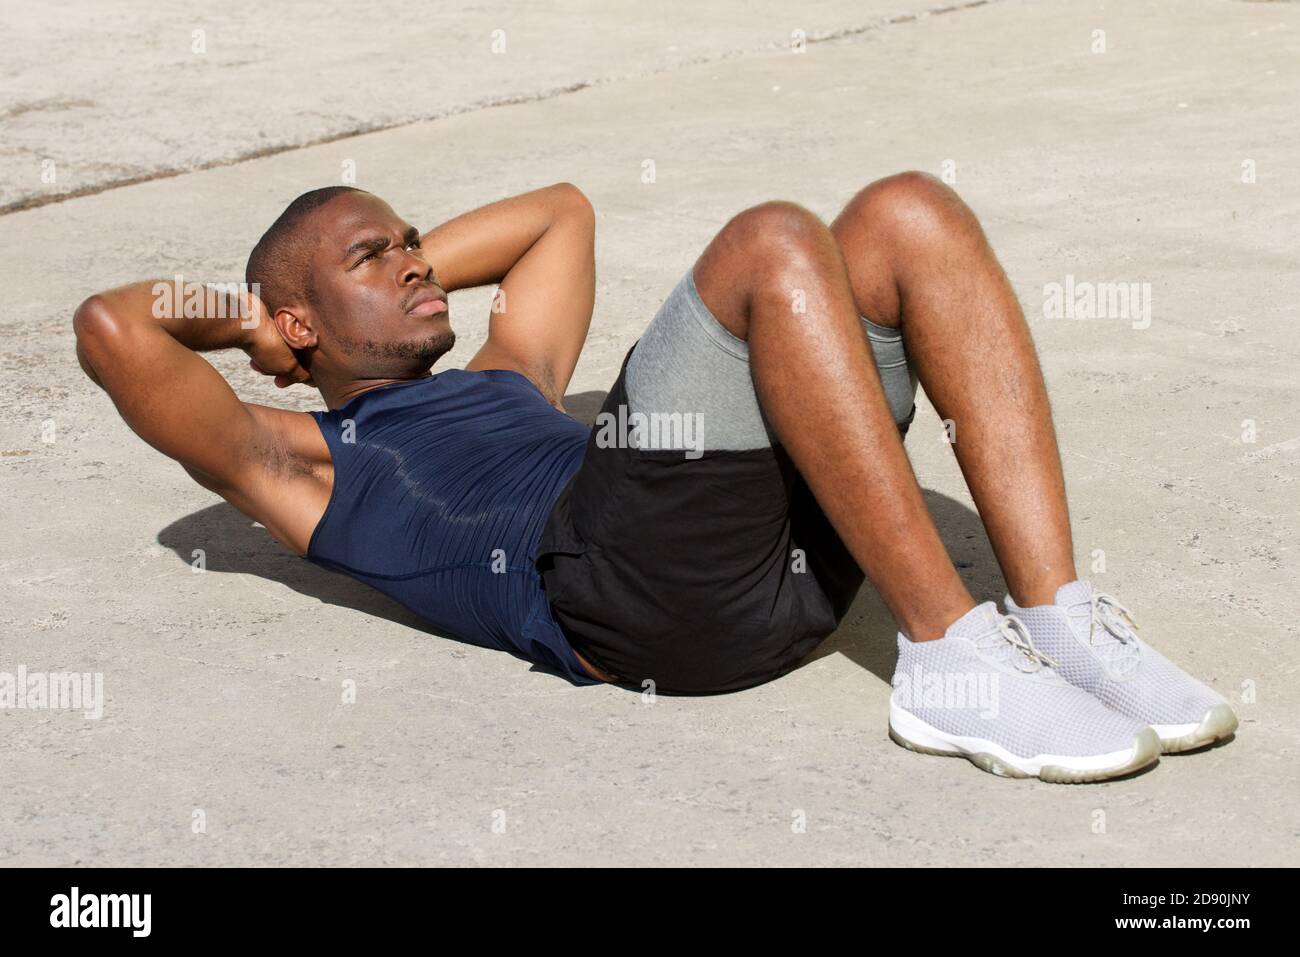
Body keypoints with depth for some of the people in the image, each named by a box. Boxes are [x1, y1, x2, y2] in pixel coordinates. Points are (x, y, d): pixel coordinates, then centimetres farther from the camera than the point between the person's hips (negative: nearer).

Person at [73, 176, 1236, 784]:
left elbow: (561, 211, 52)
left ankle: (1056, 613, -18)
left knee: (908, 214, -8)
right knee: (773, 244, -24)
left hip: (778, 546, 8)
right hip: (618, 578, -8)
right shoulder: (297, 460, 19)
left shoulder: (500, 386, 39)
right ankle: (948, 657, -29)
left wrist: (412, 268, 45)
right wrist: (241, 311, 26)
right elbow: (111, 326, 7)